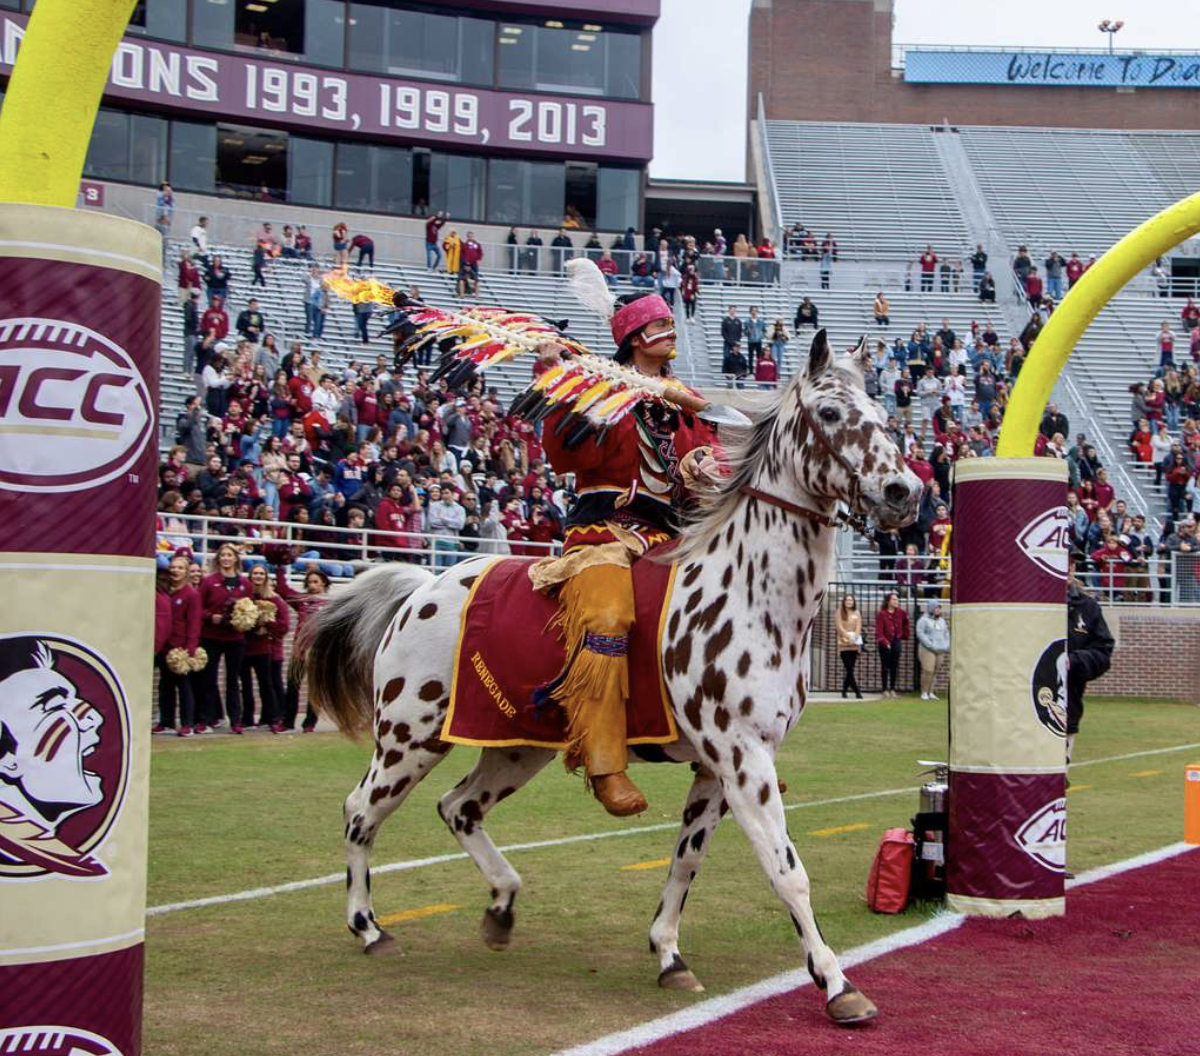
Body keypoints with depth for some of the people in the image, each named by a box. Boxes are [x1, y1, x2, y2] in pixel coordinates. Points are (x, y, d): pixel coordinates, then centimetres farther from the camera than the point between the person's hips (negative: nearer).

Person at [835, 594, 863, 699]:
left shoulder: (857, 613, 11)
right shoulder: (840, 613, 4)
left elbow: (859, 627, 2)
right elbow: (840, 627, -5)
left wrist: (855, 637, -17)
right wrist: (848, 637, -19)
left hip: (855, 644, 3)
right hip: (843, 643, -3)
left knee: (850, 669, 2)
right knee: (849, 669, -10)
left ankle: (844, 689, 15)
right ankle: (857, 691, -12)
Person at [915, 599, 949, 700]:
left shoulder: (942, 620, 17)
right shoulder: (924, 620, -3)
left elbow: (946, 634, 19)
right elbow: (920, 634, -11)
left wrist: (947, 646, 3)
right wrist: (931, 646, -16)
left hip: (940, 650, 6)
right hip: (927, 649, -6)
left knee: (934, 672, 4)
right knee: (927, 671, -12)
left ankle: (931, 692, 10)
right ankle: (924, 693, -3)